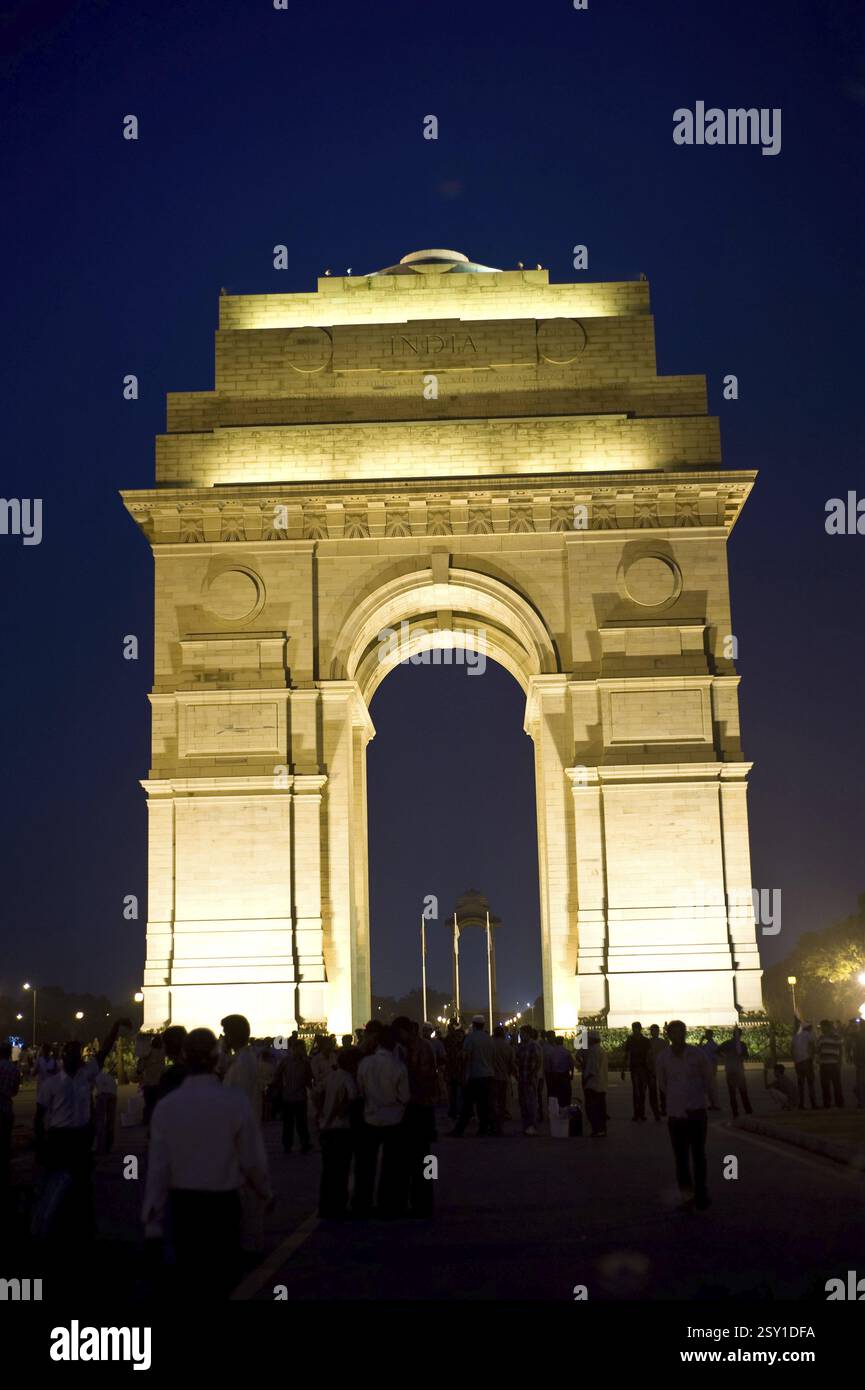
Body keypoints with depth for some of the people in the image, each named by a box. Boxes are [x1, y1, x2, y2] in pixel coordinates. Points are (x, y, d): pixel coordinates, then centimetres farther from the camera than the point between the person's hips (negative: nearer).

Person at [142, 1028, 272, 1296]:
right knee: (226, 1280, 14)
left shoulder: (166, 1106, -8)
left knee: (191, 1281, 18)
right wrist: (265, 1193, 11)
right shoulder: (235, 1100, -15)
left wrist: (153, 1222, 2)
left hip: (183, 1204, 2)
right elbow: (252, 1159, -9)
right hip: (223, 1204, -2)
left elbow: (158, 1169, -7)